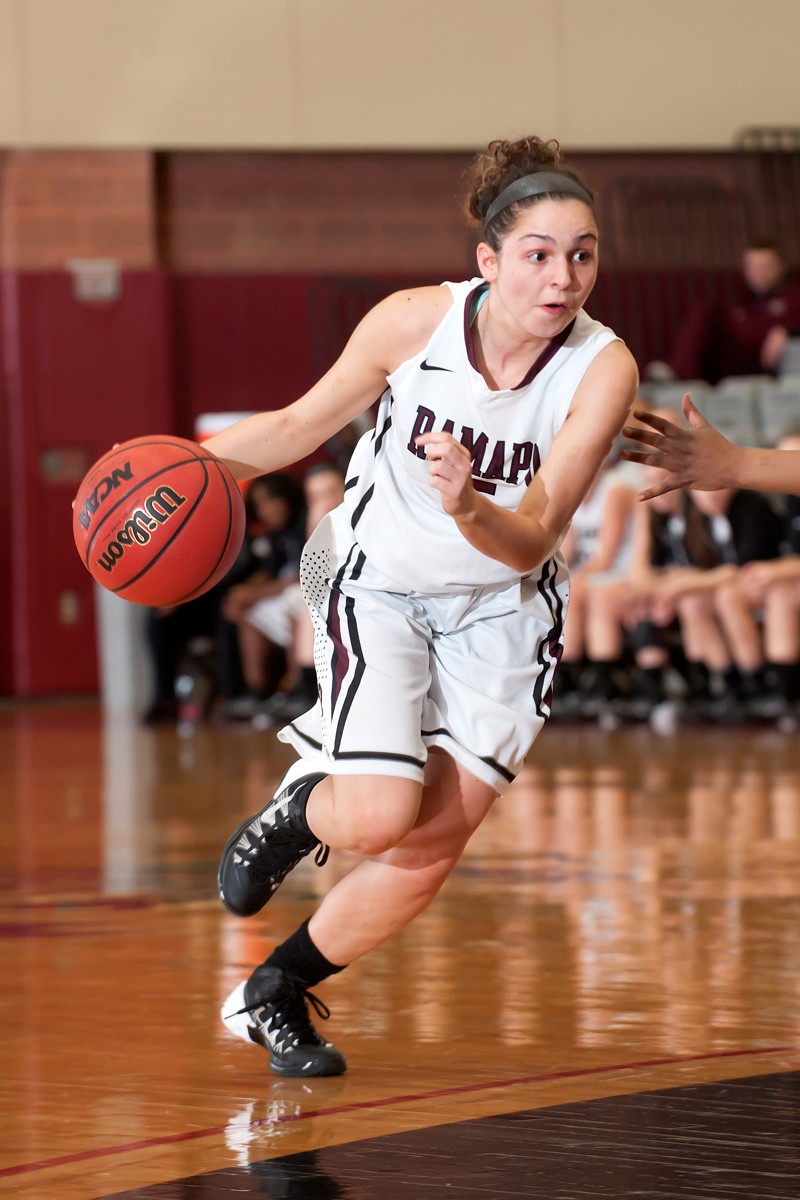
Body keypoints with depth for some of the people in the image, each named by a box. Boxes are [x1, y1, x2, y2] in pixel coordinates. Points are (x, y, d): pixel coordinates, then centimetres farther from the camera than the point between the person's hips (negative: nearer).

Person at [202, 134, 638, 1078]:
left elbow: (532, 544, -23)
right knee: (380, 816, -19)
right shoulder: (416, 321, -20)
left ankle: (274, 996, 23)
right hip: (379, 583, -2)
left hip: (501, 607, 2)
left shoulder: (602, 368, -21)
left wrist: (470, 510, -44)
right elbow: (304, 423, -3)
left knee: (432, 845, 1)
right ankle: (292, 812, 18)